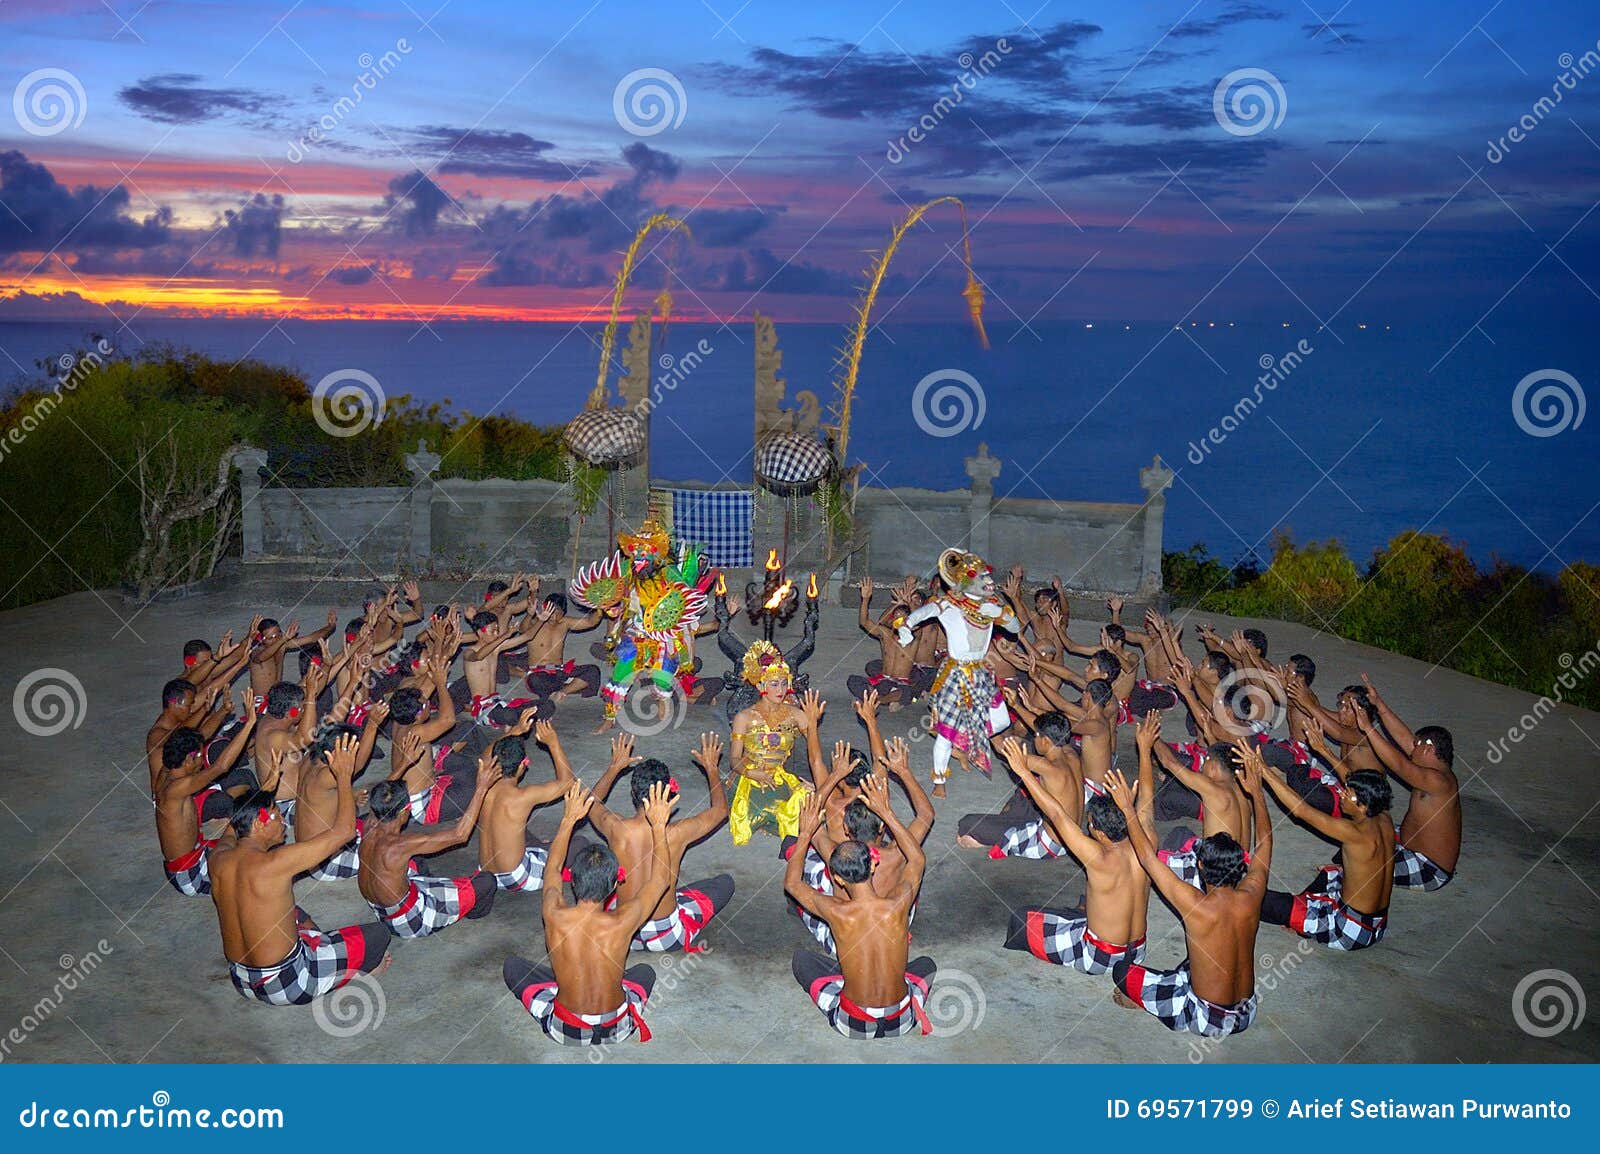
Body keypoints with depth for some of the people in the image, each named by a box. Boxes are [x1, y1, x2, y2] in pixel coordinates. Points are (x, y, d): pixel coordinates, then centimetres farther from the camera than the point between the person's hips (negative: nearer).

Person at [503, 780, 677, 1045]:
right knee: (645, 972, 31)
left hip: (563, 1032, -1)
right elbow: (662, 879, -3)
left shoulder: (555, 916, -19)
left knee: (512, 965, 18)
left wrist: (569, 819, 11)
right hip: (617, 1031, 1)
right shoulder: (622, 923, -22)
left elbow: (551, 868, 5)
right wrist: (659, 826, 3)